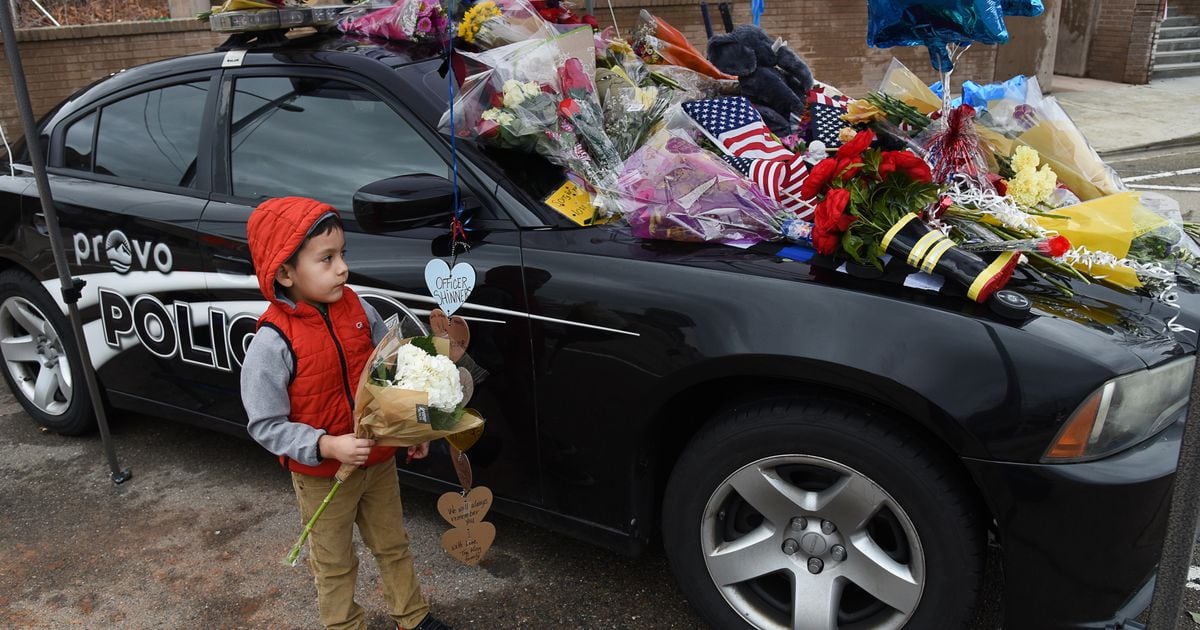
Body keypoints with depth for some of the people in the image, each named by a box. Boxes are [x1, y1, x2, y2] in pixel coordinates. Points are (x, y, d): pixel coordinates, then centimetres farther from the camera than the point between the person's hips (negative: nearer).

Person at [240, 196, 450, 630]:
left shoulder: (358, 311, -9)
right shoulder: (272, 343, -25)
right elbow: (266, 426, -21)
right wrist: (328, 447, -31)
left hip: (379, 461, 5)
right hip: (322, 477, -5)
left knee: (393, 546, 24)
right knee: (335, 565, 17)